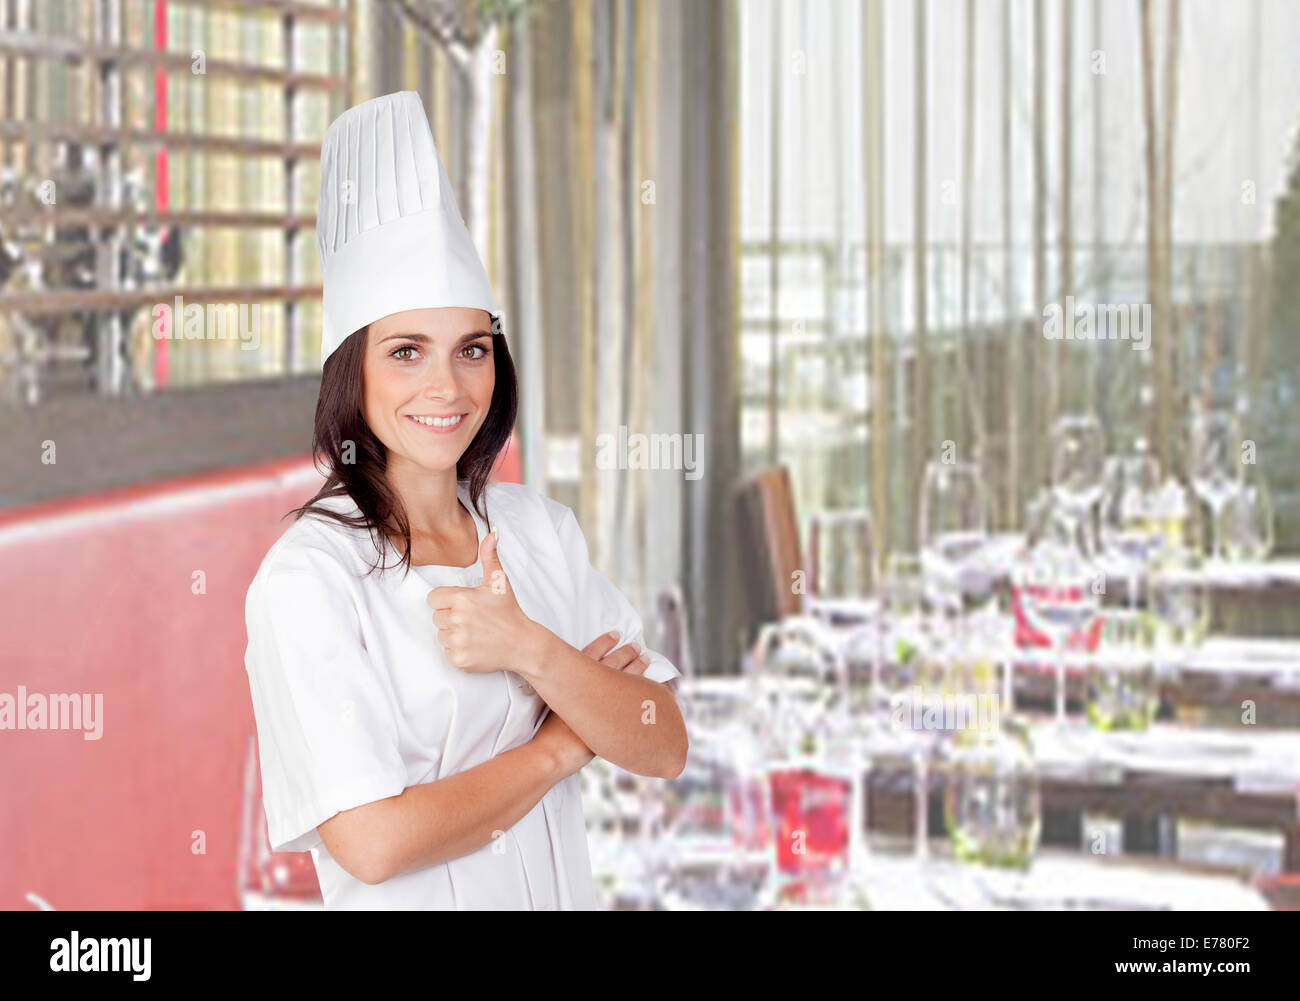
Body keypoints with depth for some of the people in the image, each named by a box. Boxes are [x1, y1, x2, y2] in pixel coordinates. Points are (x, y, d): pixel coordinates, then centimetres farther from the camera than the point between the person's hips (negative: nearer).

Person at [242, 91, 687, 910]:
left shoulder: (539, 527, -2)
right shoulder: (307, 577, -18)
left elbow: (664, 750, -7)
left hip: (566, 888, 5)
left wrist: (531, 651, -23)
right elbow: (373, 842, -24)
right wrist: (561, 746, -12)